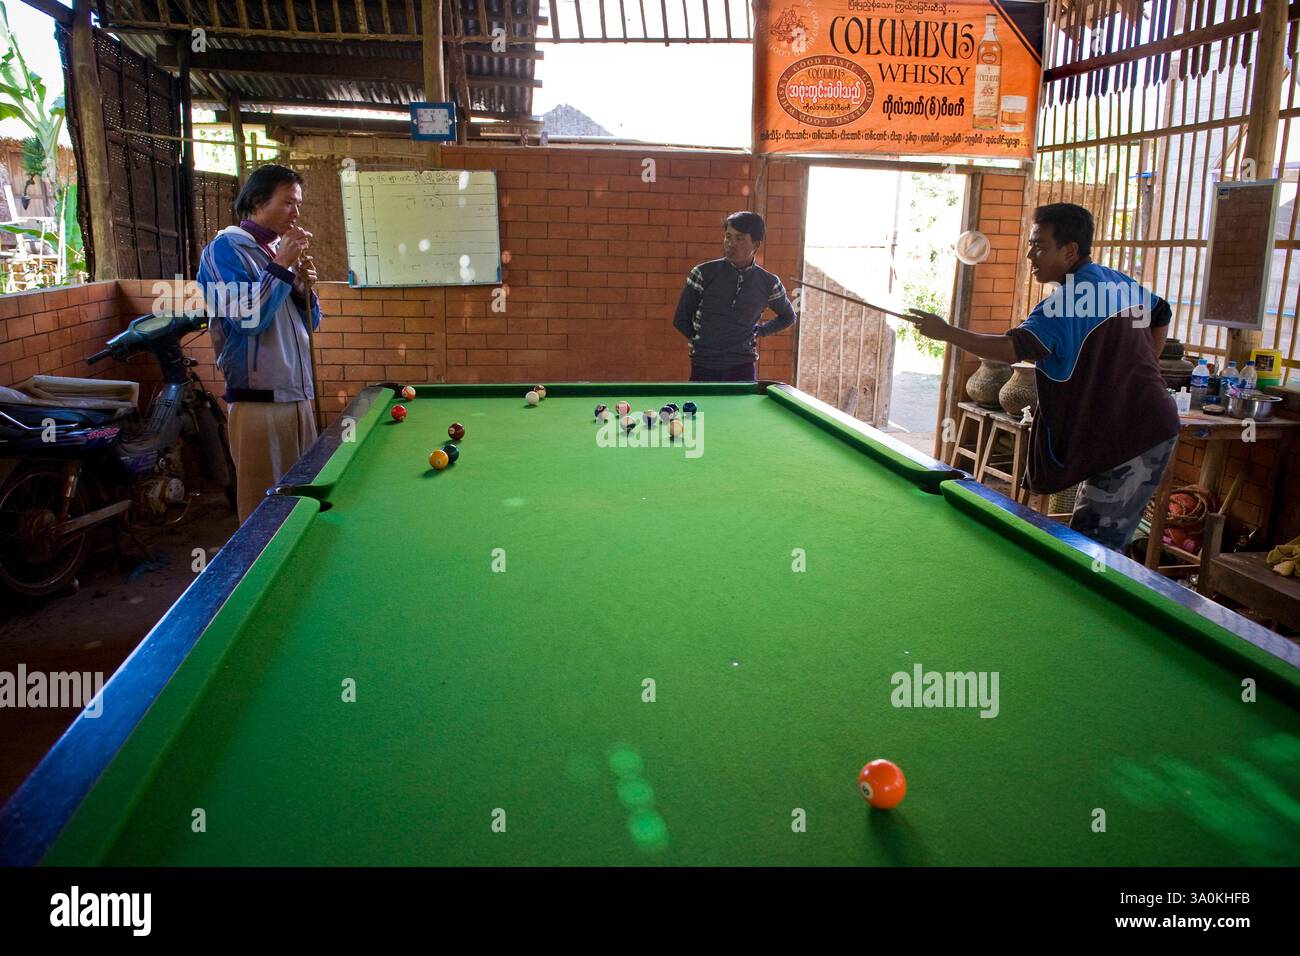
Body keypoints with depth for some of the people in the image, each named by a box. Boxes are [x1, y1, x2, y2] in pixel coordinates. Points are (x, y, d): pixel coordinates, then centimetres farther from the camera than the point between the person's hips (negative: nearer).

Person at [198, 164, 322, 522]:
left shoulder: (281, 249, 14)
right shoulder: (226, 247, -6)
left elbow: (310, 324, 18)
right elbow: (249, 319, -17)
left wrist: (305, 287, 0)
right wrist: (282, 266, -14)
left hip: (298, 395, 7)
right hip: (258, 400, -7)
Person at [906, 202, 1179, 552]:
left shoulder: (1066, 303, -20)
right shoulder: (1120, 282, 10)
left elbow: (1013, 349, -33)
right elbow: (1161, 315, 26)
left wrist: (946, 332, -27)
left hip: (1130, 443, -10)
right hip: (1151, 425, 10)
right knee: (1097, 539, 15)